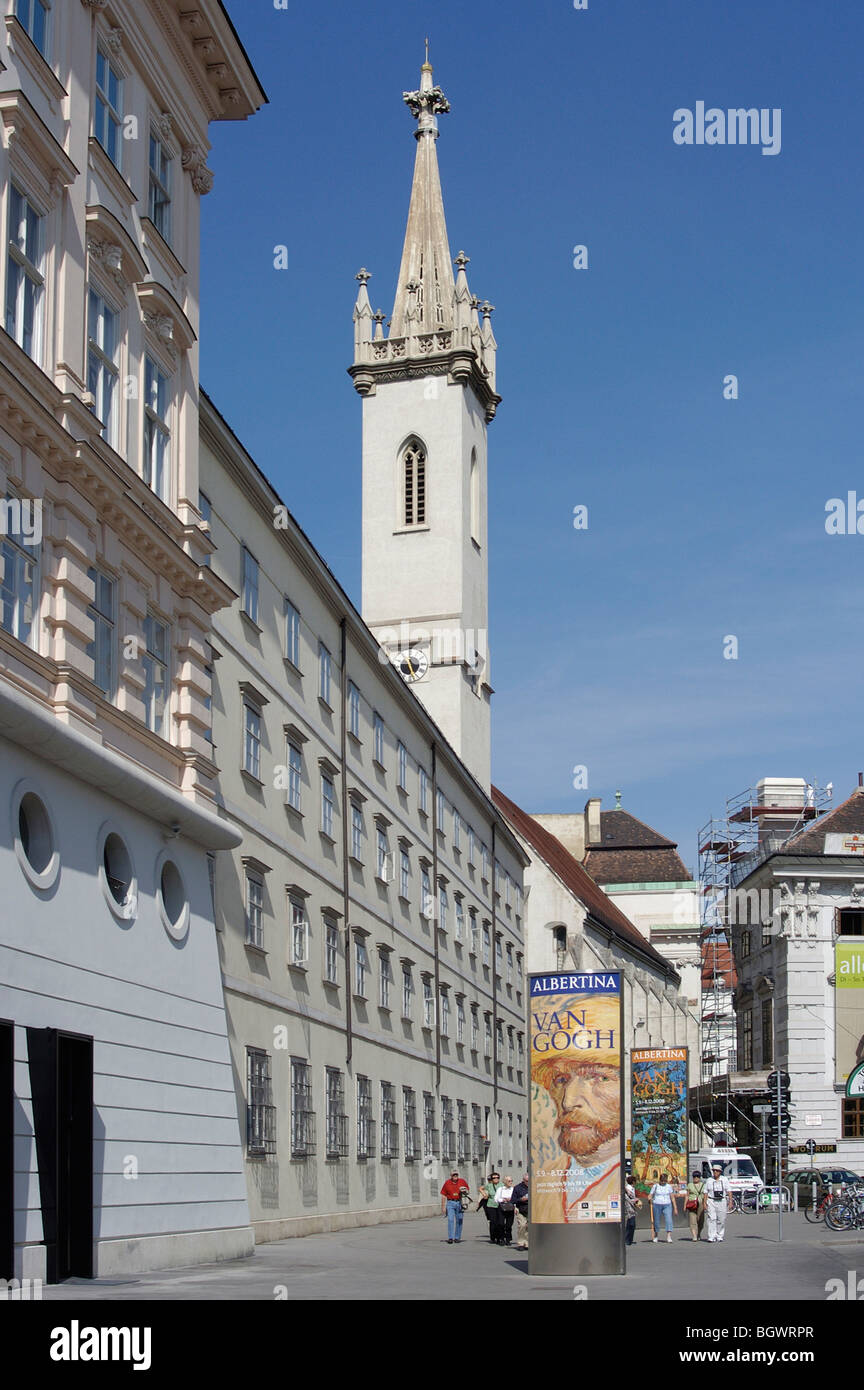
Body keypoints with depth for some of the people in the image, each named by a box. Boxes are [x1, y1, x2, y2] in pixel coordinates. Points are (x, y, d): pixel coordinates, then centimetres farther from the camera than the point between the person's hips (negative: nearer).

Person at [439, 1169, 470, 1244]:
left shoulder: (462, 1181, 3)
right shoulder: (447, 1183, 0)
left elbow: (468, 1190, 15)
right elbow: (443, 1196, 4)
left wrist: (465, 1190, -10)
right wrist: (443, 1207, 2)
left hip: (459, 1203, 2)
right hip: (450, 1203, -2)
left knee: (459, 1221, 5)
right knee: (450, 1220, -13)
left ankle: (457, 1238, 16)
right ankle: (450, 1238, -14)